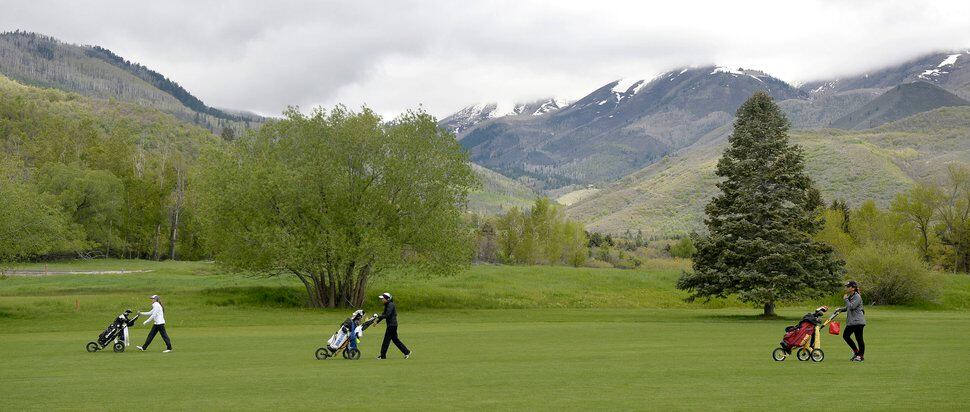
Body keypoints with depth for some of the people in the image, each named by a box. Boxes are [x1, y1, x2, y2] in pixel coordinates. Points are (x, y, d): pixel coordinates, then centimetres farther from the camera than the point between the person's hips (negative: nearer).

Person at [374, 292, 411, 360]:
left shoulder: (390, 305, -16)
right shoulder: (387, 305, 14)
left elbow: (387, 315, -23)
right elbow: (384, 314, 18)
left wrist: (378, 316, -19)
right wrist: (377, 321, 11)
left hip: (392, 325, -10)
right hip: (391, 324, 10)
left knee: (386, 339, -4)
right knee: (395, 339, 12)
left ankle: (383, 355, 3)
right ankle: (407, 352, 15)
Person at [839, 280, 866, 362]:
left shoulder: (857, 297, -13)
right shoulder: (849, 297, 14)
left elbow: (852, 306, -23)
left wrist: (846, 299, -12)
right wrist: (841, 309, 7)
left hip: (858, 321, -10)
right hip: (850, 321, 10)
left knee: (859, 338, -2)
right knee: (845, 335, 10)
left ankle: (861, 356, 9)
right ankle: (856, 351, 23)